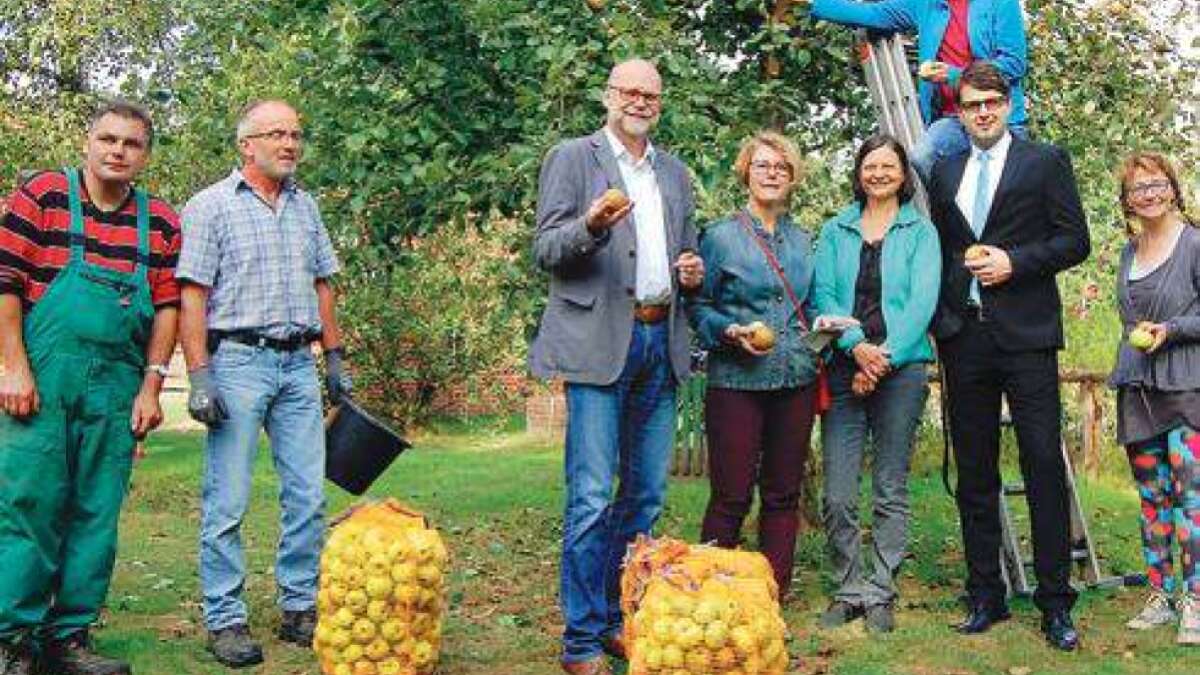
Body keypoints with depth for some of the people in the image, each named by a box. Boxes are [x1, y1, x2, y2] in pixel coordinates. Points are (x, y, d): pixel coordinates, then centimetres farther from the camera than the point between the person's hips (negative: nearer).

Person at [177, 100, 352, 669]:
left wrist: (335, 356, 15)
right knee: (227, 503, -2)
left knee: (308, 496, 6)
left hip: (298, 365, 5)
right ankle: (225, 621, 8)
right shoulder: (211, 206, -2)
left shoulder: (306, 206, 15)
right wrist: (199, 377, -14)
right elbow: (192, 296, -7)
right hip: (238, 361, -5)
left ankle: (300, 609, 17)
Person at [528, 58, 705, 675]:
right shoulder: (572, 158, 3)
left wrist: (692, 271, 3)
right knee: (591, 498, -7)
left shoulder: (674, 172, 19)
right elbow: (546, 251, -4)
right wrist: (590, 225, -24)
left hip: (661, 343, 6)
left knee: (646, 494, 10)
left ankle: (619, 618, 23)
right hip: (599, 341, -6)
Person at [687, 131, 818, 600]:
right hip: (737, 380, -4)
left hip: (796, 380, 5)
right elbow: (698, 307, 0)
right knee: (731, 496, -4)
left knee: (783, 494, 8)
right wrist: (731, 332, -17)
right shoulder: (720, 236, 1)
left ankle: (775, 596, 17)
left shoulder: (802, 240, 14)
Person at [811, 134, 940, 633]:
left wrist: (884, 358, -13)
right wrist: (856, 344, -14)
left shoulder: (921, 231, 8)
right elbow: (822, 293, 2)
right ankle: (848, 589, 11)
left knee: (891, 491, 3)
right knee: (837, 495, -3)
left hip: (901, 368, -1)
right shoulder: (835, 231, 13)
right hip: (843, 367, 1)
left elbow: (922, 301, -3)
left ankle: (880, 593, 12)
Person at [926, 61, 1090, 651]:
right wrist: (937, 315, 5)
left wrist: (1014, 262, -12)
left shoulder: (1045, 161, 5)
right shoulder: (944, 173, 16)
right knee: (974, 474, 8)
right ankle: (985, 597, 16)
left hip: (1026, 335, -4)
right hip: (963, 337, 4)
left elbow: (1075, 241, 0)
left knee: (1044, 467, -5)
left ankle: (1055, 602, 3)